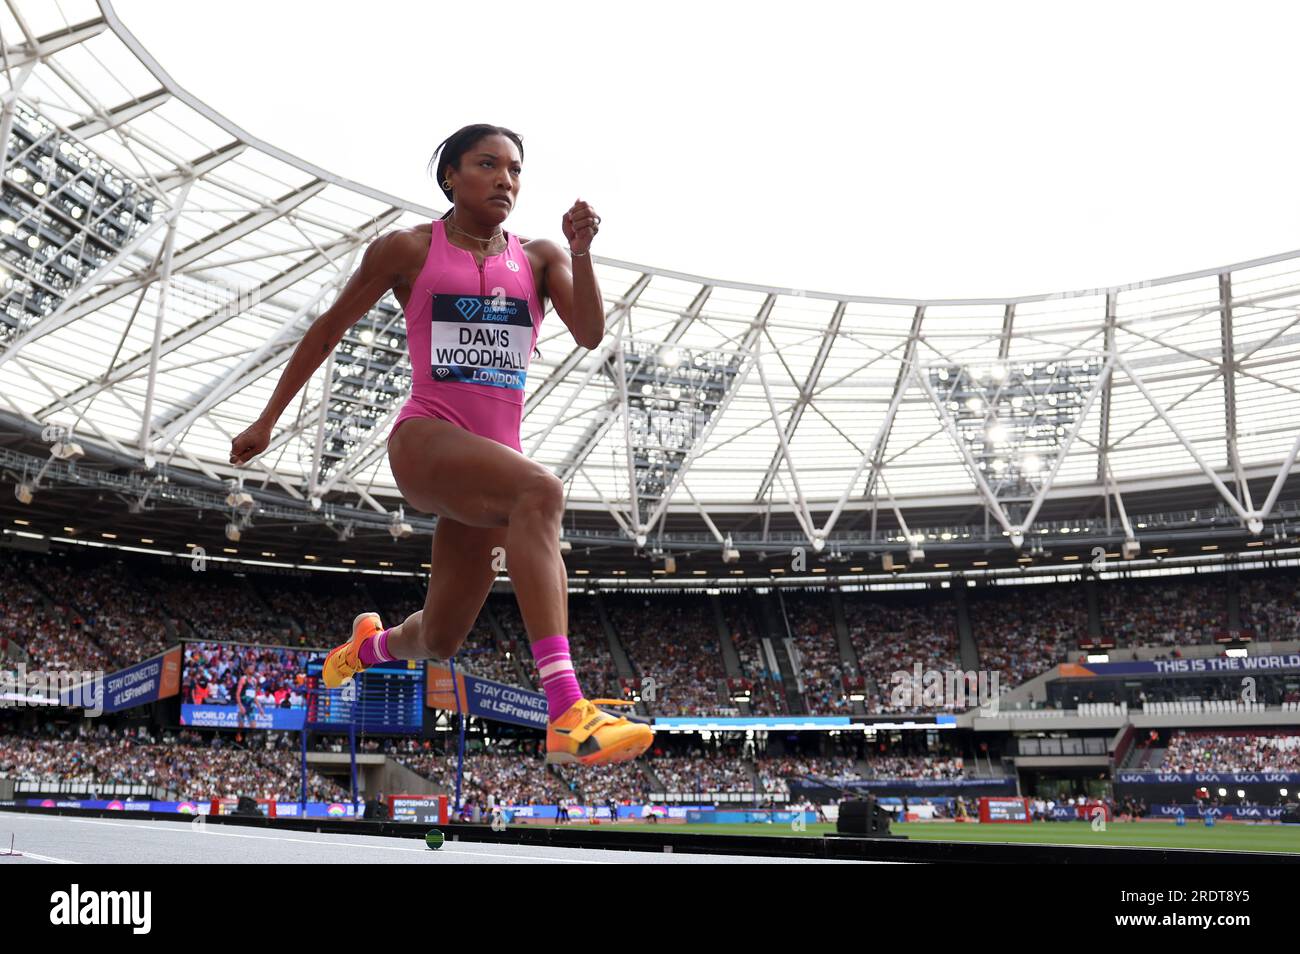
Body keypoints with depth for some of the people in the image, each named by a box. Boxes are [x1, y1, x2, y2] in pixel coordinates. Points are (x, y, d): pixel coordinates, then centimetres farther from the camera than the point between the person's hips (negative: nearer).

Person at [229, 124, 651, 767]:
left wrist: (580, 253, -17)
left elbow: (590, 334, -2)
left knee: (438, 642, 12)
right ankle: (567, 714, -45)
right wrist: (267, 420, 14)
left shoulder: (539, 258, 13)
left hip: (492, 457, 5)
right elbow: (329, 329, 12)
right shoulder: (409, 250, 5)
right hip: (426, 438, -5)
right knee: (540, 491, -37)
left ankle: (371, 644, 51)